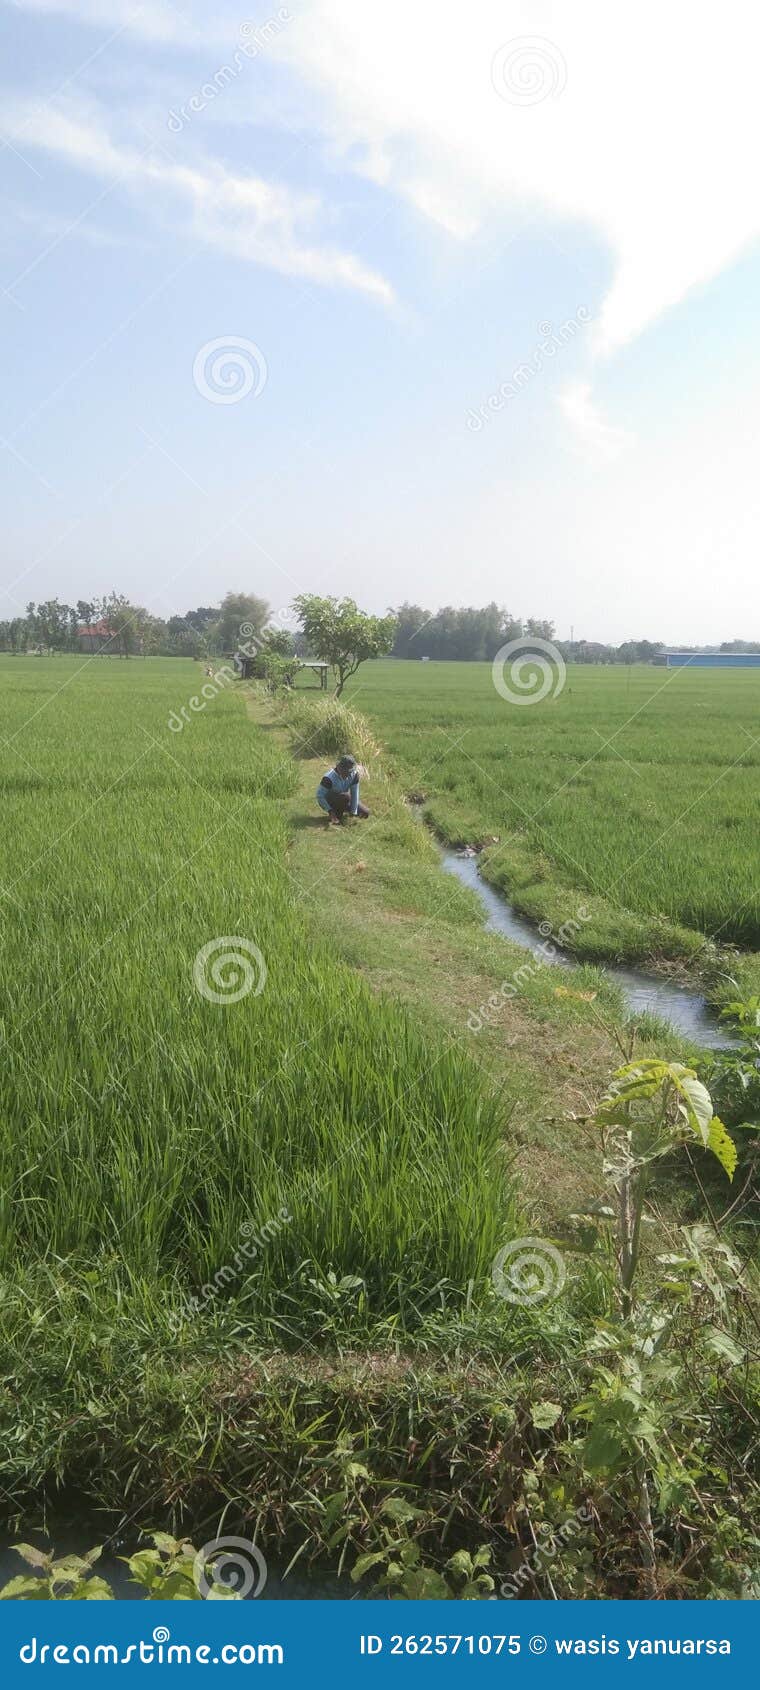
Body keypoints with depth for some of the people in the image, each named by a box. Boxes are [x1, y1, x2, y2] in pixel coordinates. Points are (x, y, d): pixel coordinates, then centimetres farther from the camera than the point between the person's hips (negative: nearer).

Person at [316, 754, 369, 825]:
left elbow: (354, 794, -15)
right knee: (346, 796, -37)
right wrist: (330, 811, -34)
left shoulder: (354, 774, -17)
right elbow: (319, 796, -28)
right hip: (328, 802, -6)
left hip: (342, 801, 6)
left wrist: (353, 812, -18)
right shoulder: (329, 778, -32)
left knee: (365, 813, -5)